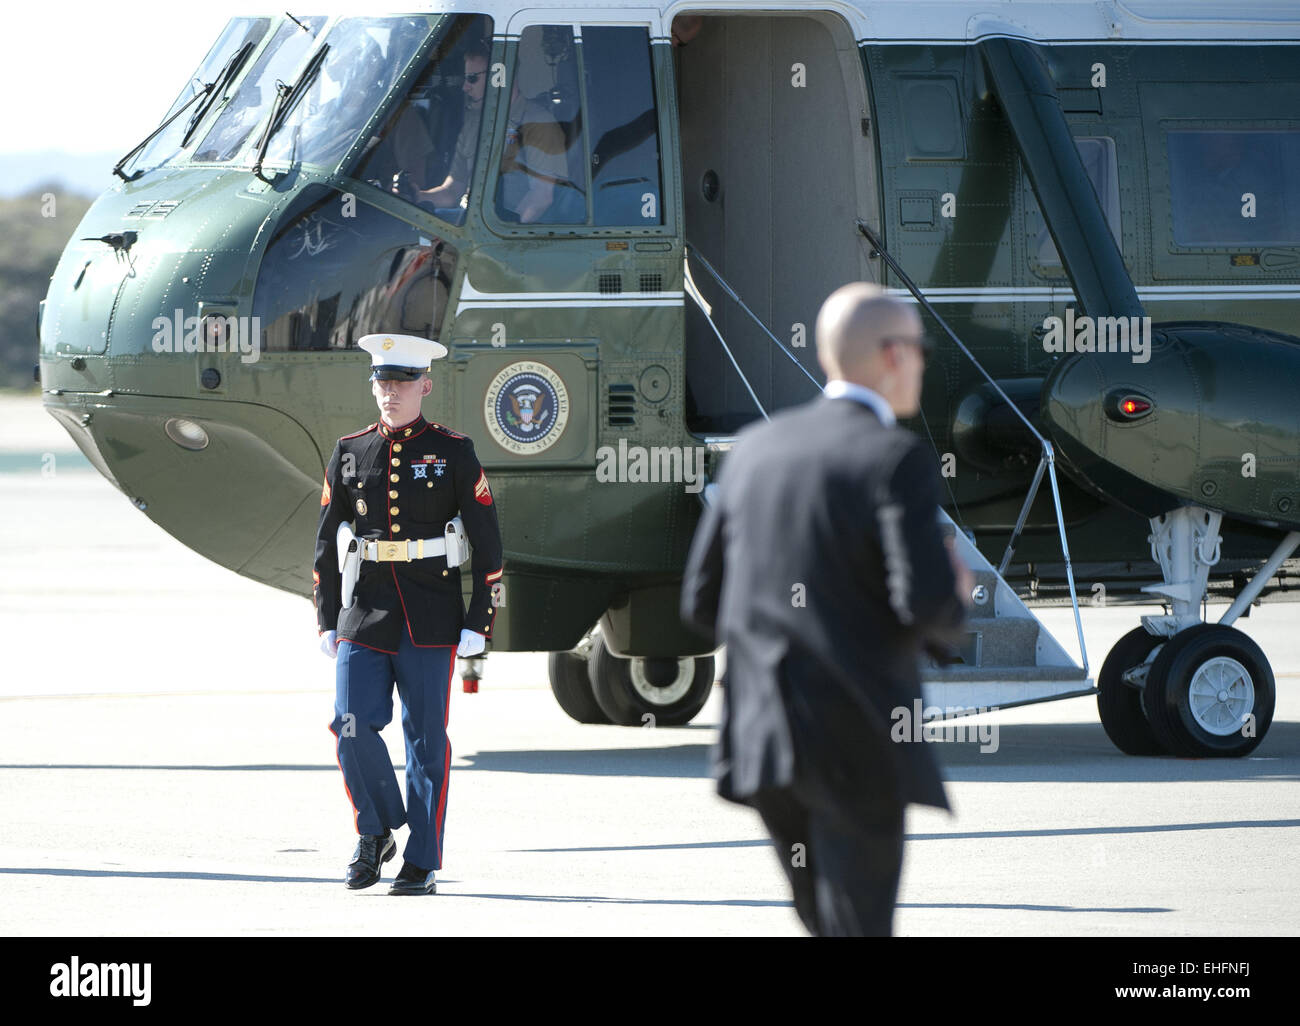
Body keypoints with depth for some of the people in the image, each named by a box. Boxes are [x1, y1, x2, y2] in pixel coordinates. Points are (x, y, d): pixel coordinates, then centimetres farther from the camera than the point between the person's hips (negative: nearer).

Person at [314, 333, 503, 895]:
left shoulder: (453, 453, 1)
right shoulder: (349, 454, 9)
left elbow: (487, 544, 1)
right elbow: (327, 543, 12)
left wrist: (478, 623, -5)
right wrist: (327, 622, 7)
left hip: (430, 616, -2)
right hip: (365, 611, 2)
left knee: (427, 739, 0)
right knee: (353, 728, -8)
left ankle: (422, 865, 7)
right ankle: (376, 835, 15)